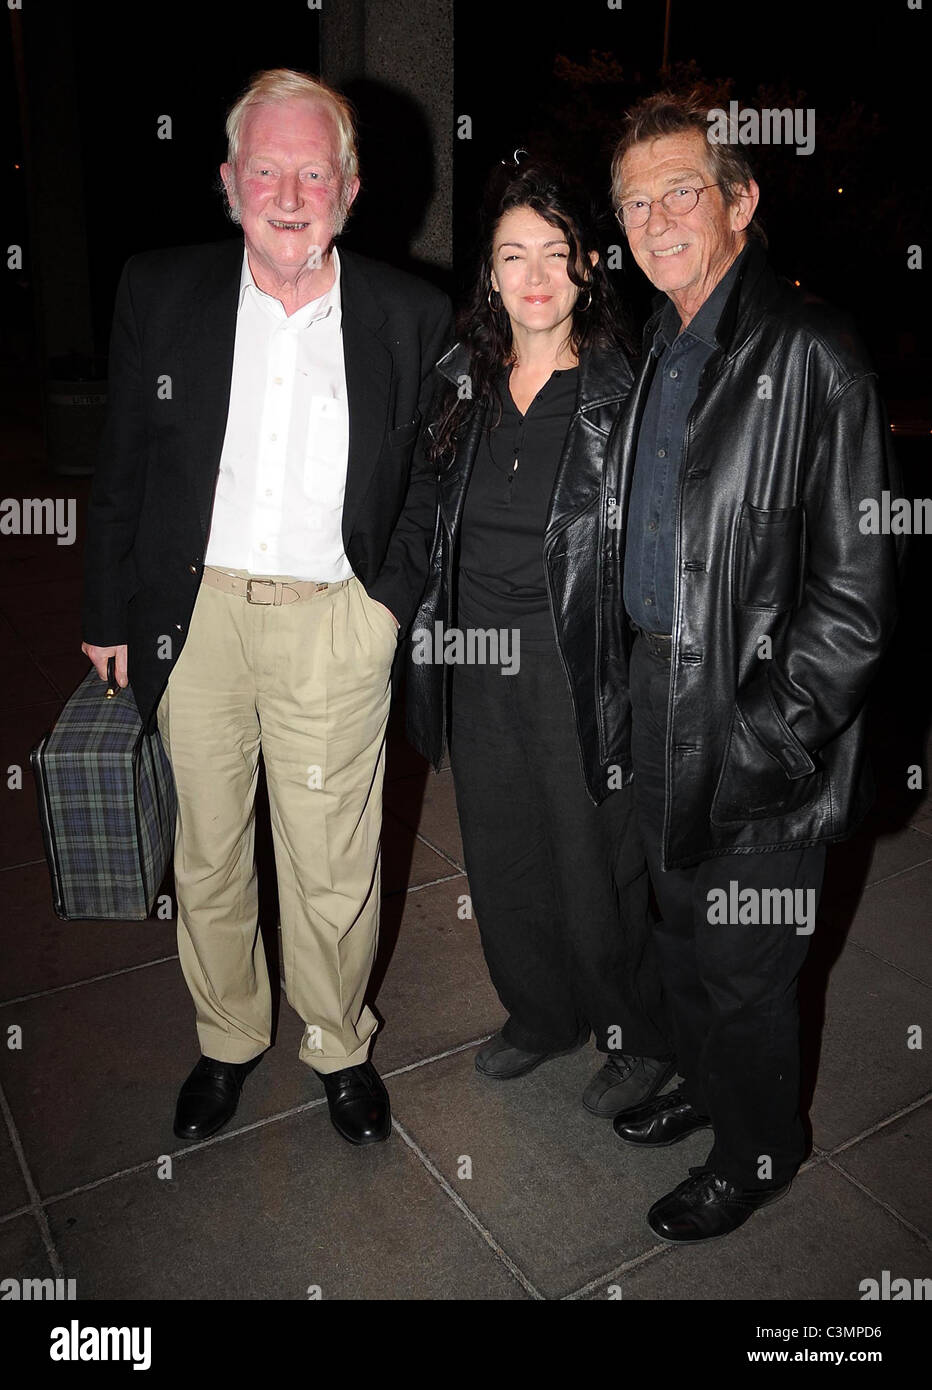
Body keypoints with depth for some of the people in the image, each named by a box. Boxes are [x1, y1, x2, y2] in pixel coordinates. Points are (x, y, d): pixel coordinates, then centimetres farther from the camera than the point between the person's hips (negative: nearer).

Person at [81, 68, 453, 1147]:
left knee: (333, 871, 8)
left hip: (334, 623, -1)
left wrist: (394, 597, -2)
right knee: (206, 855, 15)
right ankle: (227, 1039, 40)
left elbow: (433, 478, 8)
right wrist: (108, 613, 9)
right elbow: (121, 469, 7)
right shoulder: (159, 292, 2)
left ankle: (339, 1045, 35)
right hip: (193, 615, 2)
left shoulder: (411, 316, 0)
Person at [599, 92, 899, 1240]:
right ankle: (705, 1084, 50)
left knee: (741, 962, 11)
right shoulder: (659, 348, 9)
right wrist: (624, 680, 9)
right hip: (657, 706, 7)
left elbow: (856, 595, -18)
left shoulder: (811, 354, -16)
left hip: (754, 738, -7)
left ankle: (757, 1150, 38)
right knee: (680, 929, 24)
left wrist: (762, 741, -19)